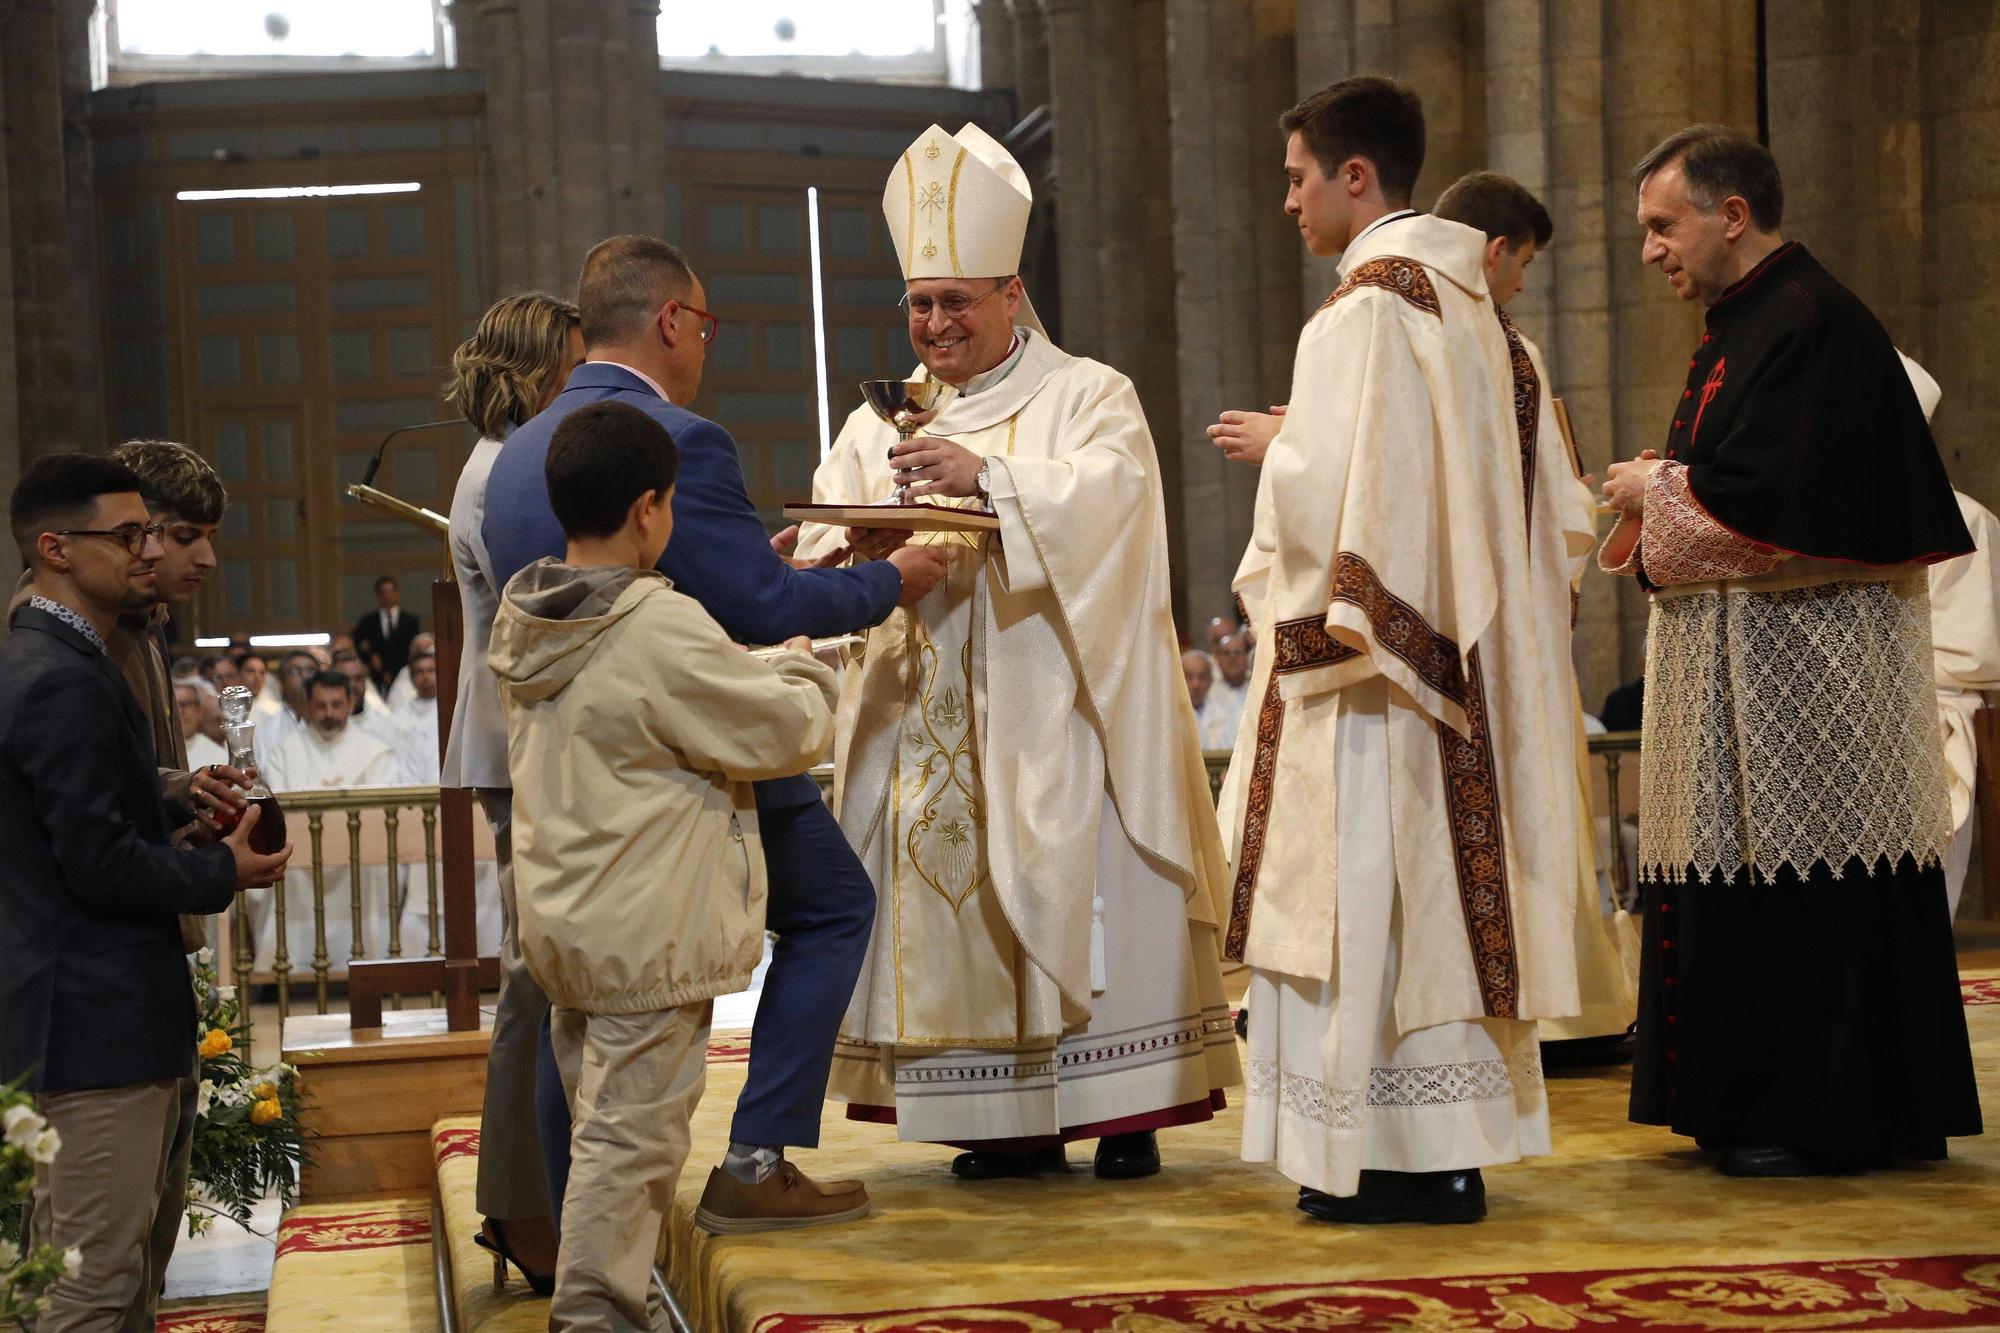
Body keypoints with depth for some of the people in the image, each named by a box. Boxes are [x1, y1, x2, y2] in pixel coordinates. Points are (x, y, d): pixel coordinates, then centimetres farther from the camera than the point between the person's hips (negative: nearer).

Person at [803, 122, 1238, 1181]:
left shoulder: (1089, 396, 5)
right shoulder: (884, 425, 18)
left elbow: (1103, 495, -15)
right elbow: (828, 533, 4)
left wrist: (988, 478, -30)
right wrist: (851, 554, -19)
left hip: (1054, 709, -4)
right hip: (932, 719, 4)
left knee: (1081, 892, -5)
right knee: (953, 893, -1)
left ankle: (1124, 1109, 1)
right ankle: (1010, 1120, 4)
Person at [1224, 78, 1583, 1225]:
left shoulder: (1370, 305, -13)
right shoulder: (1468, 301, 14)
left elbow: (1327, 484, -20)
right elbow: (1534, 493, 17)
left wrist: (1276, 443, 1)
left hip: (1363, 657, -9)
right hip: (1454, 651, 9)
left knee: (1365, 892, -5)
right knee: (1438, 877, 10)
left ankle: (1398, 1157, -3)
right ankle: (1454, 1145, 14)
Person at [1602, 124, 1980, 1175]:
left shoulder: (1807, 322, -15)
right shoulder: (1745, 323, 18)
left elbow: (1772, 498, -24)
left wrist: (1656, 486, -9)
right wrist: (1654, 488, 5)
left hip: (1799, 664, -10)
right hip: (1746, 658, 10)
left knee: (1801, 885, -6)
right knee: (1753, 882, 11)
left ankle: (1825, 1117, 0)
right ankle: (1765, 1103, 17)